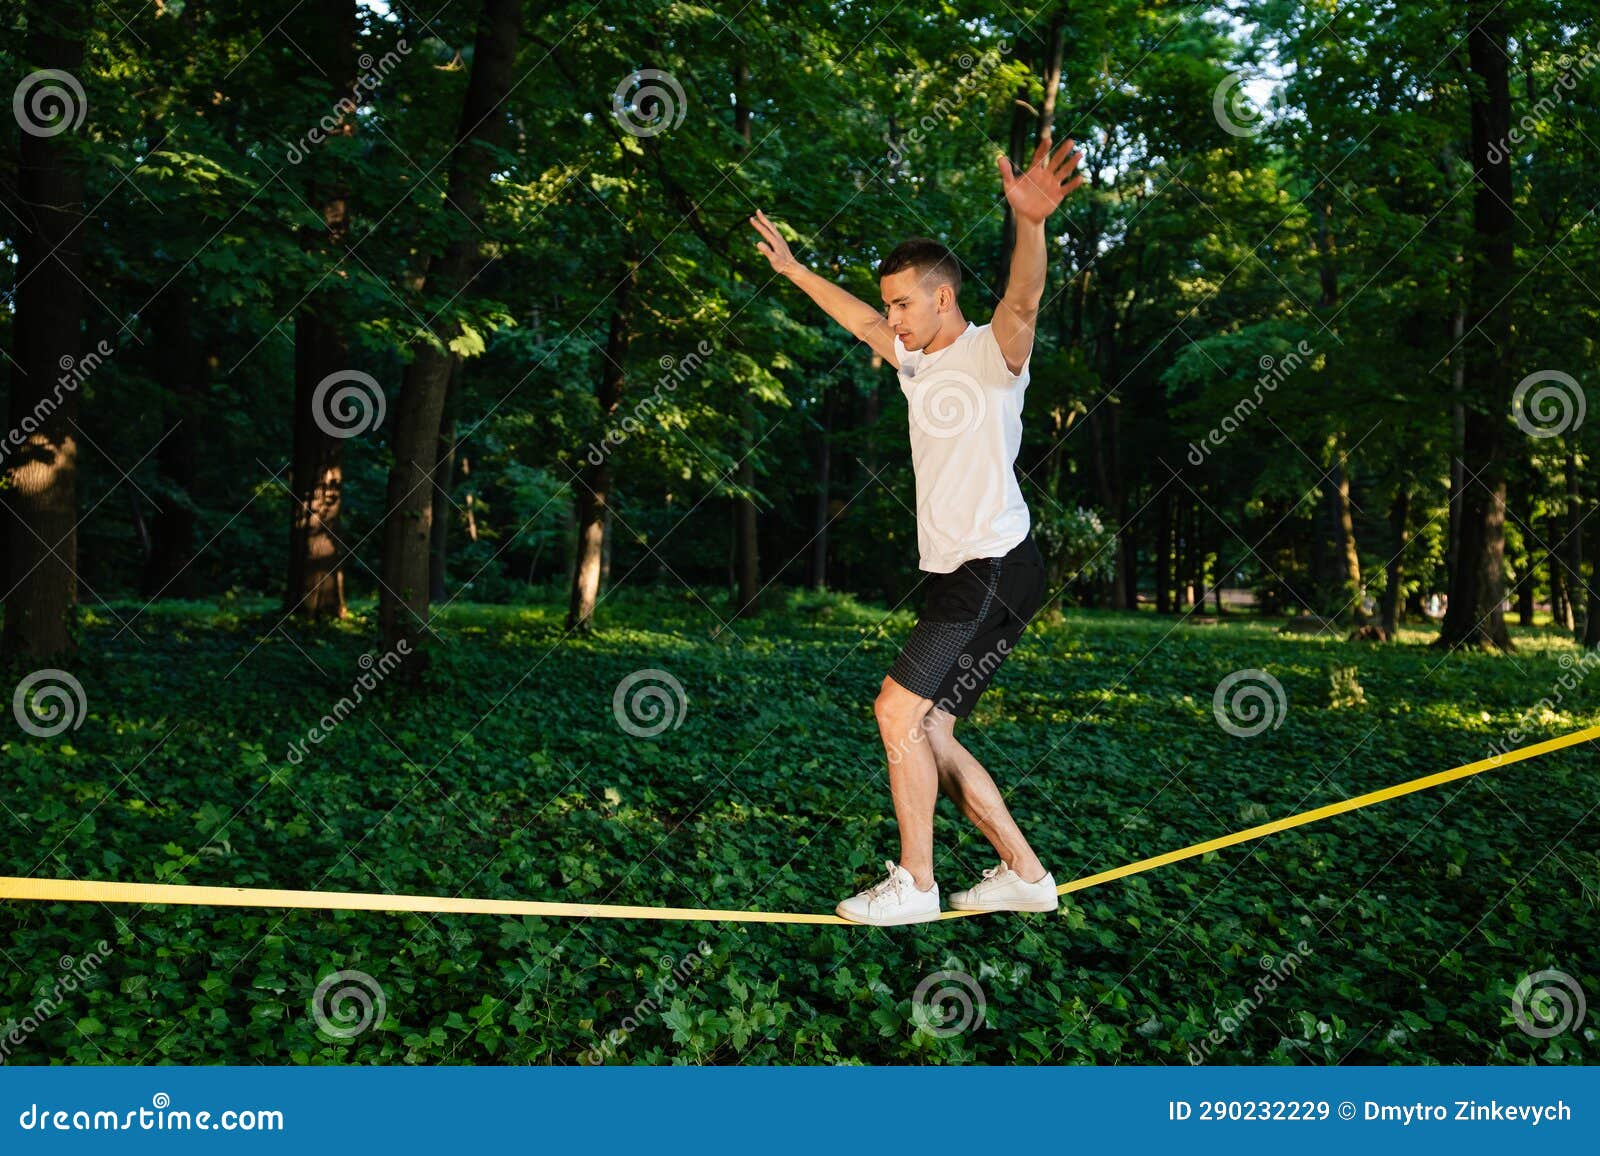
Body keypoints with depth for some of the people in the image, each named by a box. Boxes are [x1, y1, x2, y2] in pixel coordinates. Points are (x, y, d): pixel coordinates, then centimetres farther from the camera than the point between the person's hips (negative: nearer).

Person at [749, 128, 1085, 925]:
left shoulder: (993, 353, -10)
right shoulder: (915, 361, 15)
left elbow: (1023, 301, -31)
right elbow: (861, 322, 33)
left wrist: (1029, 222, -51)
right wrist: (794, 269, 41)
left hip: (997, 568, -9)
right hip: (953, 575, 9)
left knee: (900, 709, -13)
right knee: (926, 732, 6)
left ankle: (913, 884, -4)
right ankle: (1024, 874, 14)